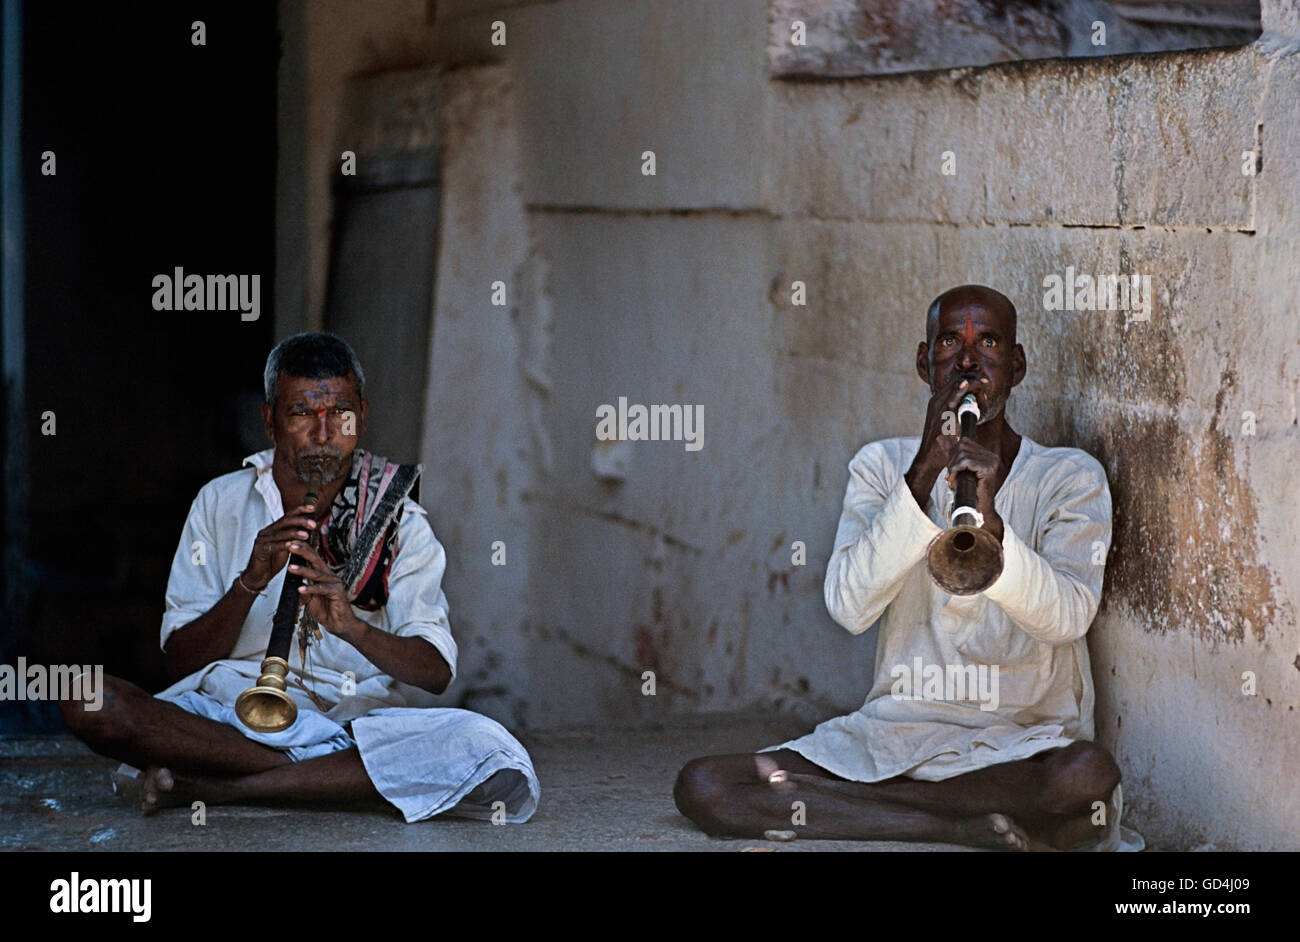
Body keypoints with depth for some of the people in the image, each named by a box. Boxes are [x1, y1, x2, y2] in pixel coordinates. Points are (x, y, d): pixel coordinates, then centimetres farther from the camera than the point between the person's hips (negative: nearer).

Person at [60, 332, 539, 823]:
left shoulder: (400, 523, 7)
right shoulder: (222, 503, 8)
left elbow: (436, 672, -5)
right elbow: (180, 663, 2)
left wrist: (350, 625, -24)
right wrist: (250, 583, -15)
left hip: (360, 720, 0)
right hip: (230, 718, 0)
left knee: (484, 749, -32)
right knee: (88, 702, -27)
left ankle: (210, 788, -24)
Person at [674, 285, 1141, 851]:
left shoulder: (1070, 479, 3)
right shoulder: (884, 467, 9)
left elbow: (1067, 618, -15)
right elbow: (849, 606, -9)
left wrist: (990, 523, -33)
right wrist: (924, 473, -19)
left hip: (1024, 740, -3)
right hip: (895, 732, 4)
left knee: (1090, 775, -39)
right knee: (702, 788, -20)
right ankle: (977, 827, -21)